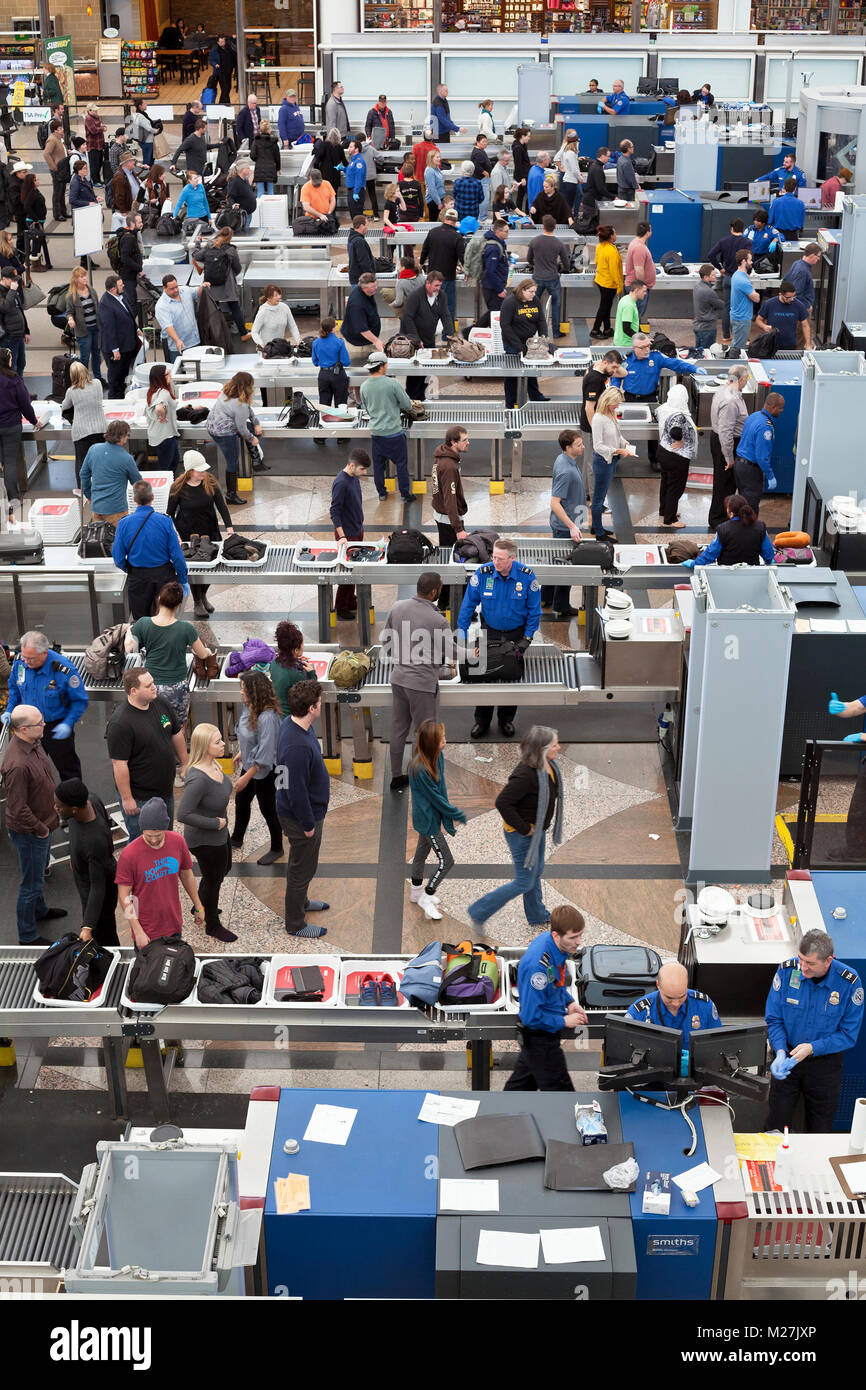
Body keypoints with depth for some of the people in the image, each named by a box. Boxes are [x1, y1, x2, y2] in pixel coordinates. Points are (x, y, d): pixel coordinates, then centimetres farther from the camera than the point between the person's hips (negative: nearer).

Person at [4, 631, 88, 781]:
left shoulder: (64, 669, -29)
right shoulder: (19, 662, -15)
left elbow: (81, 701, -17)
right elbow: (14, 687, 8)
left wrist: (68, 723, -26)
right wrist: (9, 710, -2)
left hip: (57, 727, -4)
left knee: (67, 767, 12)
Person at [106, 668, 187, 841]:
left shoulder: (161, 704, -3)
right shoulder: (120, 723, -27)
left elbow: (176, 734, 12)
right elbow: (119, 764, -24)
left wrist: (184, 764, 17)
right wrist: (127, 799, -20)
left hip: (166, 788, 7)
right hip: (139, 797, -7)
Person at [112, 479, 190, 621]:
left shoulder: (124, 523, -11)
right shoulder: (165, 521, -14)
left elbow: (118, 559, -6)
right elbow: (177, 555, -10)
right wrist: (184, 580, 2)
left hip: (137, 578, 0)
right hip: (164, 575, 0)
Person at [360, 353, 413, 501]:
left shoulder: (364, 387, -2)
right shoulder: (392, 383, -17)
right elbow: (407, 405, -9)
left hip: (375, 432, 4)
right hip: (394, 432, -4)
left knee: (378, 464, 17)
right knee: (401, 463, 9)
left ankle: (381, 494, 25)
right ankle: (405, 494, 16)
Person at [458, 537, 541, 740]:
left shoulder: (526, 576, -16)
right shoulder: (483, 573, -15)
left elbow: (534, 609, -7)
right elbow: (468, 604, -6)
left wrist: (527, 638, -10)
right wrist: (461, 632, -9)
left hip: (516, 634, 0)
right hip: (490, 632, 0)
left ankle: (506, 720, 24)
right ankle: (481, 721, 14)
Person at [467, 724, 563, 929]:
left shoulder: (550, 766, -3)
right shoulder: (526, 774, -32)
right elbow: (502, 802, -32)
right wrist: (523, 828, -24)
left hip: (537, 830, 9)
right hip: (522, 835, -9)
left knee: (536, 873, 25)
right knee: (524, 883, 1)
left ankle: (538, 917, 45)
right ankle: (478, 912, 12)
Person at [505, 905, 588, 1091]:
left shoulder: (558, 946, -7)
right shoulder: (538, 965, -35)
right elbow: (531, 1016, -28)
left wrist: (569, 1002, 1)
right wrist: (564, 1021, -18)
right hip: (541, 1039, -9)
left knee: (522, 1083, 25)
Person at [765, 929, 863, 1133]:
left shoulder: (849, 983, -18)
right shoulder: (787, 970, -14)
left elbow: (848, 1035, -11)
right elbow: (774, 1019, -5)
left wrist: (812, 1048, -23)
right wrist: (780, 1052, -21)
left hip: (825, 1062, -1)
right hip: (788, 1057, 1)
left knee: (820, 1131, 11)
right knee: (775, 1127, 7)